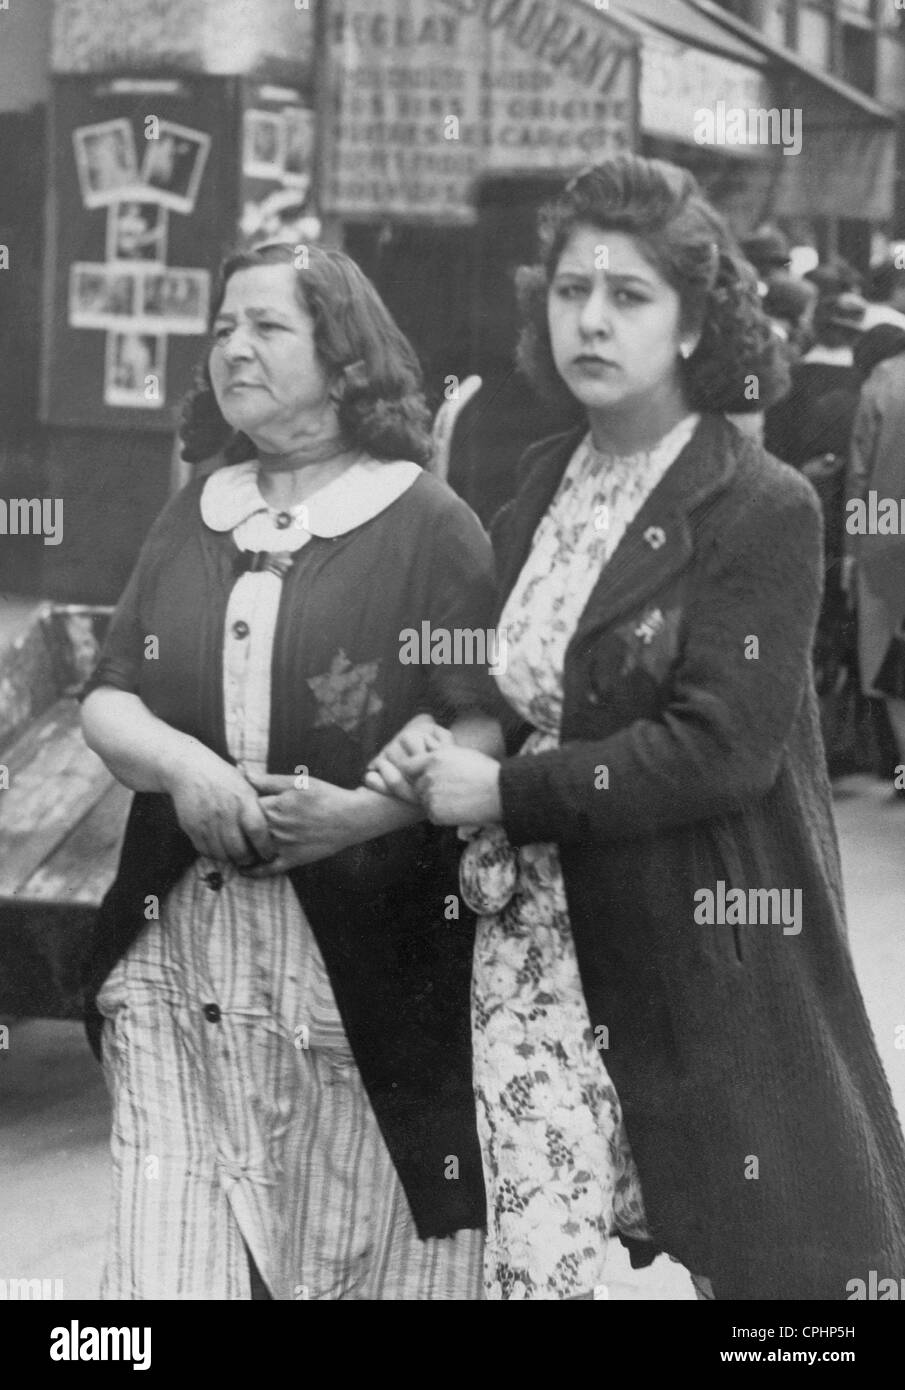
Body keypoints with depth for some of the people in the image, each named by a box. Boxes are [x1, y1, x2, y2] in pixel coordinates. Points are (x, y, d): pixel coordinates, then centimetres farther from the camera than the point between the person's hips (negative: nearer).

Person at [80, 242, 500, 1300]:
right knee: (168, 1250, 0)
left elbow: (481, 724, -7)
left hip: (363, 961, -4)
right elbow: (106, 703, 10)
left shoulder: (425, 524, -2)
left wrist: (365, 808, -23)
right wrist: (180, 764, -11)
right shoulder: (191, 521, 14)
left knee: (358, 1250, 3)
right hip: (178, 955, 4)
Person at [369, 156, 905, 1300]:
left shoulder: (762, 512, -11)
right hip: (536, 937, 5)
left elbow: (721, 747, -18)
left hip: (710, 945, -5)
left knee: (759, 1264, 7)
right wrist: (442, 747, -2)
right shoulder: (540, 484, 9)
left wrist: (508, 794, -17)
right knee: (531, 1260, -2)